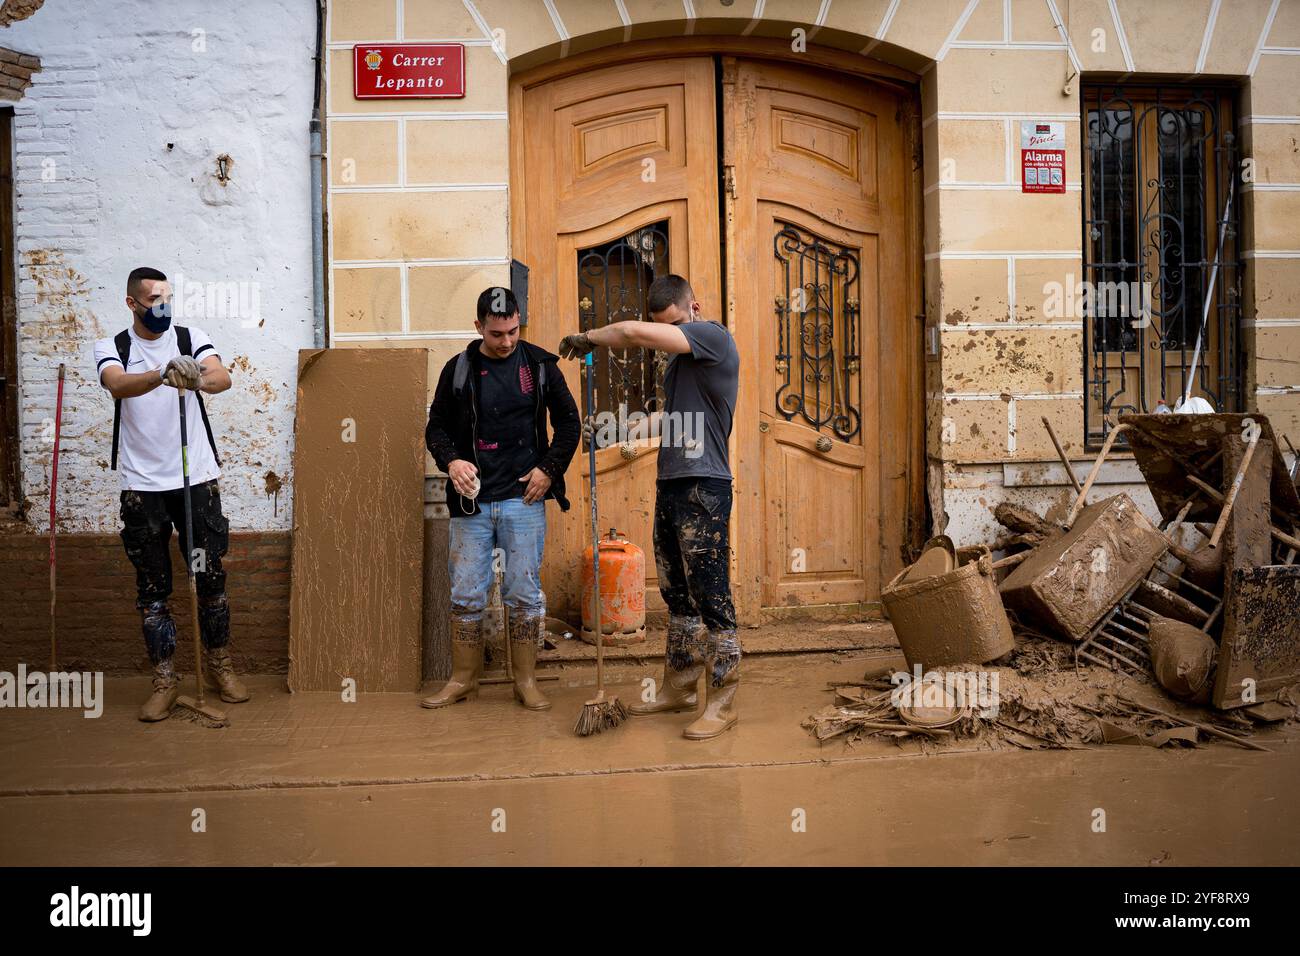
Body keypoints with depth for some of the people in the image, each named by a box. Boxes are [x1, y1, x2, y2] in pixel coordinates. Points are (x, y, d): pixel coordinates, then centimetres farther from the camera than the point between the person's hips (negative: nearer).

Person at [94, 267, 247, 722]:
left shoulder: (191, 338, 3)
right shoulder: (112, 347, 1)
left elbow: (223, 378, -16)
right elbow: (117, 385, -22)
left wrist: (198, 379, -40)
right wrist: (162, 375, -42)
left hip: (197, 478, 1)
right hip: (142, 484, 0)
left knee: (210, 576, 6)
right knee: (152, 586, 5)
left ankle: (218, 666, 23)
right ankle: (164, 679, 16)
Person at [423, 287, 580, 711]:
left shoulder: (539, 365, 4)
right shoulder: (458, 369, 4)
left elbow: (569, 422, 10)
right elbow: (436, 426, 10)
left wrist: (549, 468, -2)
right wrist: (451, 460, -10)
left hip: (524, 500, -1)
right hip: (471, 500, 1)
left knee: (525, 595, 3)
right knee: (466, 596, 5)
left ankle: (526, 681, 15)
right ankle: (463, 680, 19)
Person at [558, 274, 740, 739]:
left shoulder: (713, 336, -10)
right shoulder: (680, 357, 19)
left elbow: (635, 334, -20)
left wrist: (587, 337, -5)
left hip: (703, 487, -9)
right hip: (670, 484, 9)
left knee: (712, 596, -6)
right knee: (677, 594, 14)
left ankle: (722, 702, 1)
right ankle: (678, 689, 25)